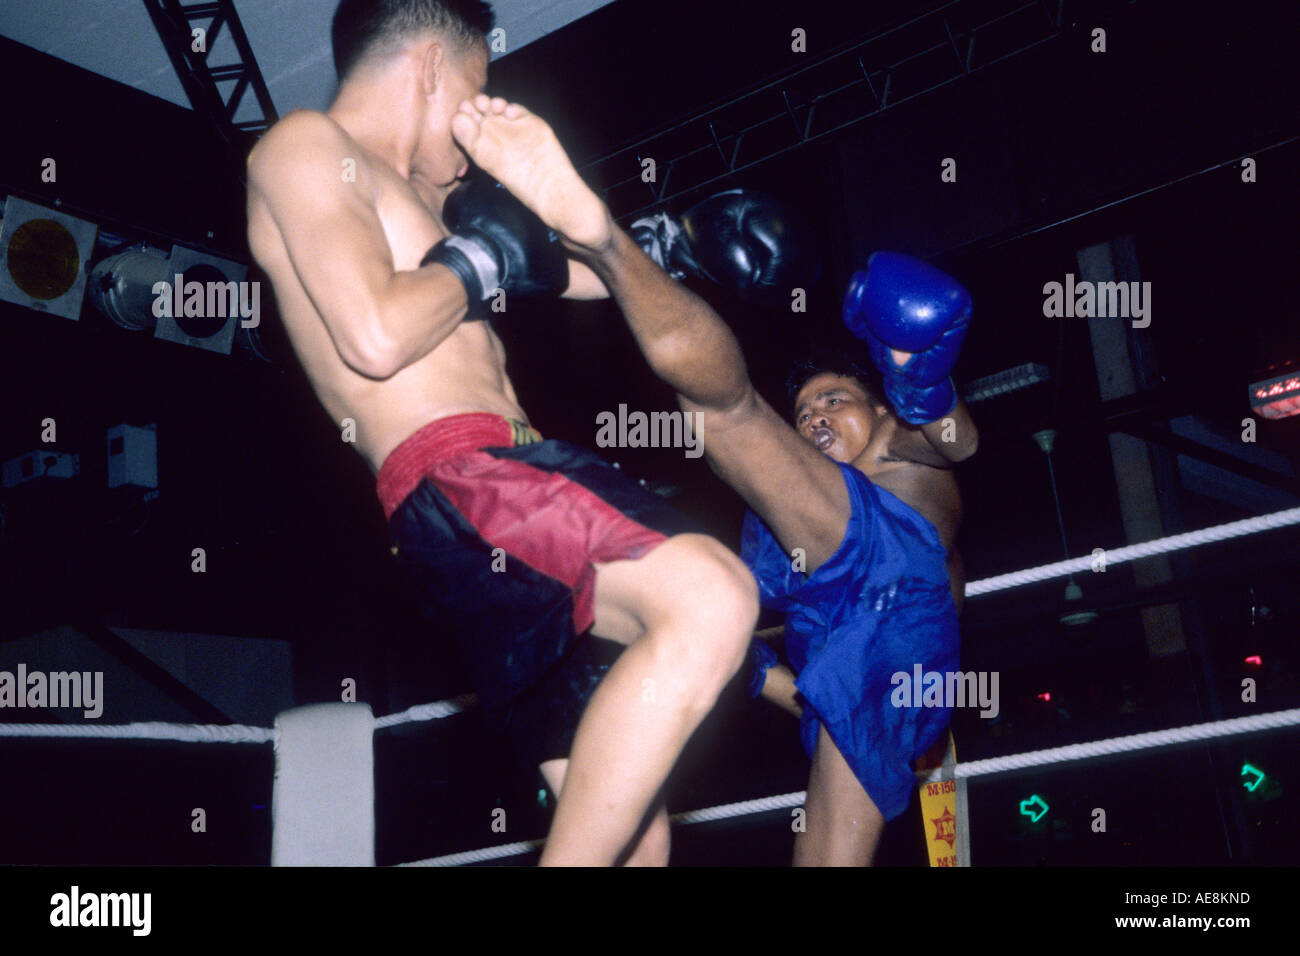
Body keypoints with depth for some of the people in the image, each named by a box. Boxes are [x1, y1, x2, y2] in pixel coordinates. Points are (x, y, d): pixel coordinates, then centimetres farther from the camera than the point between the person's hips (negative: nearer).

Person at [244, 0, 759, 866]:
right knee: (710, 595, -34)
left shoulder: (410, 196, 30)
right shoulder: (303, 145, 2)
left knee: (630, 829, 9)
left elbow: (558, 269, 41)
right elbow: (376, 336, -14)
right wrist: (474, 261, 2)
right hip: (454, 479, -10)